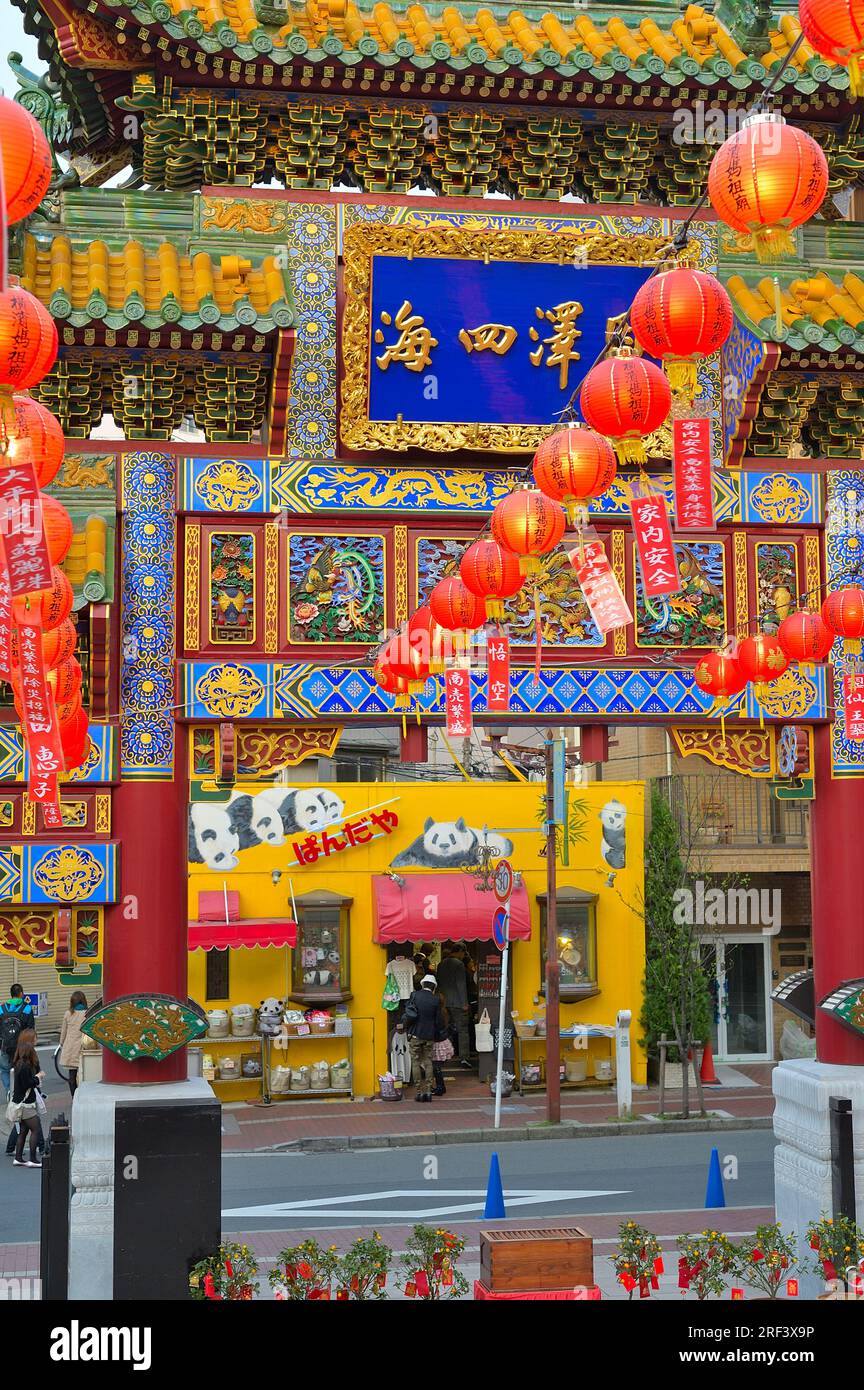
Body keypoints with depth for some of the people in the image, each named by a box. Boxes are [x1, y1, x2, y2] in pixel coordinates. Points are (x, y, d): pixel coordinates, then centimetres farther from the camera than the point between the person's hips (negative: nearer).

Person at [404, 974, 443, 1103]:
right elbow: (439, 1021, 0)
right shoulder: (435, 1000, -4)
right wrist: (439, 1032, 18)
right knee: (428, 1063, 10)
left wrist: (407, 1024, 9)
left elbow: (410, 1015, -9)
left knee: (416, 1063, 5)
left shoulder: (415, 995, -6)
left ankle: (419, 1092, 3)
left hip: (415, 1034, -1)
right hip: (429, 1036, 1)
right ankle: (428, 1091, 6)